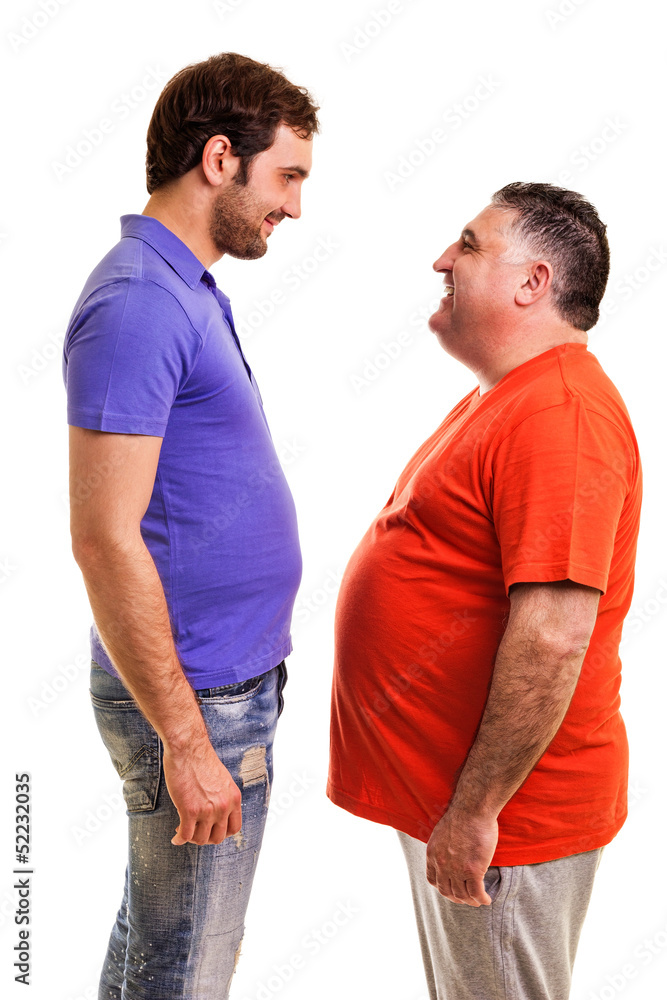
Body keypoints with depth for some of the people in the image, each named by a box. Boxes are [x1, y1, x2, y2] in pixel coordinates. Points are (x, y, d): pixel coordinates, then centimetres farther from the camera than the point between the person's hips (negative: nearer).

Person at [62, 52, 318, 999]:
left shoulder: (188, 289, 11)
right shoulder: (139, 303, -20)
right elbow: (105, 540, -24)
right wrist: (186, 738, -21)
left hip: (222, 681, 9)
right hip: (195, 702, -9)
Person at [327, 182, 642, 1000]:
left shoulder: (560, 414, -23)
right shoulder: (504, 399, 12)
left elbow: (553, 638, -30)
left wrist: (474, 810, -24)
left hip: (498, 813, -10)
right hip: (444, 787, 10)